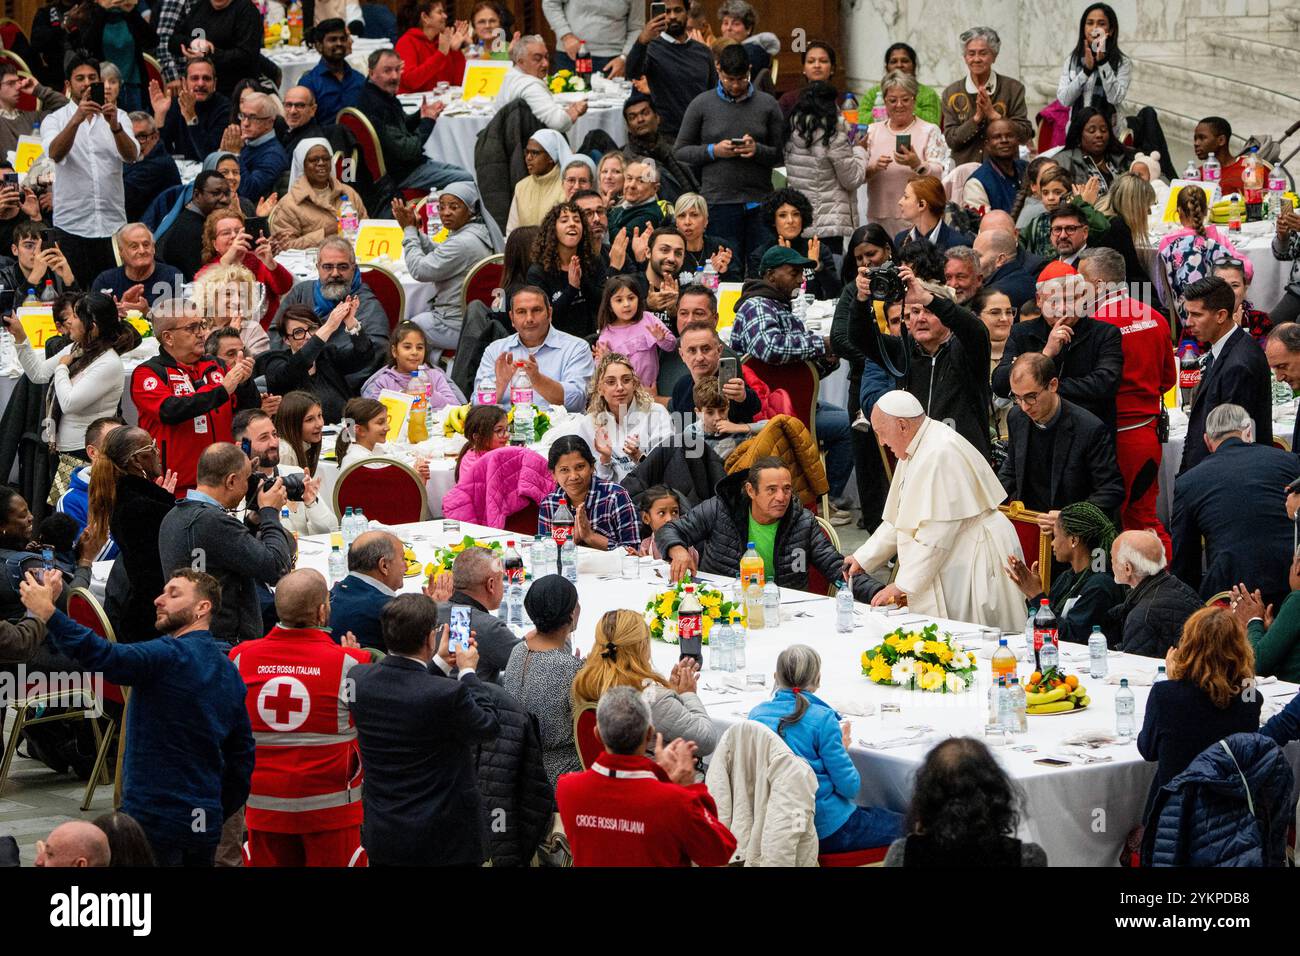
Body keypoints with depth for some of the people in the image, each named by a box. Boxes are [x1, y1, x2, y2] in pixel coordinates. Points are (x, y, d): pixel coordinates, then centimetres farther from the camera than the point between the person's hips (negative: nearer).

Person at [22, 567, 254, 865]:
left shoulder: (170, 655, -15)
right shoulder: (230, 672, 13)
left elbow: (107, 658, -32)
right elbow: (243, 757, 17)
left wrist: (48, 613, -33)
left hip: (156, 821, -8)